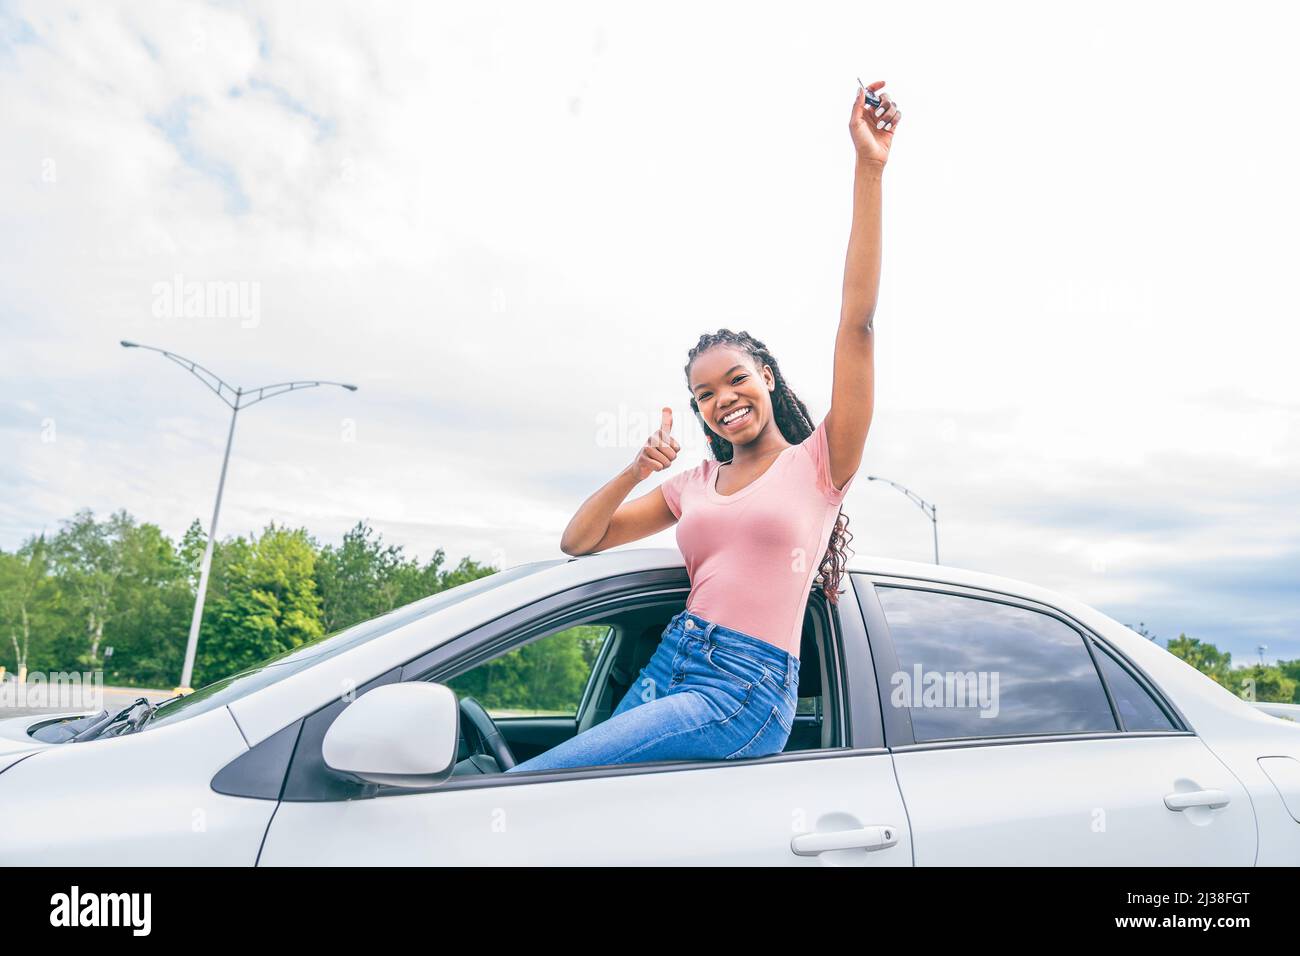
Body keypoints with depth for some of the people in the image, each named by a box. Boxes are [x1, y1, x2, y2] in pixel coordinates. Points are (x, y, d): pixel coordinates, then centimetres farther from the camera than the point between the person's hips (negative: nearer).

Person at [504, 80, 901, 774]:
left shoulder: (818, 463, 1)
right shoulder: (693, 485, 14)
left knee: (520, 787, -16)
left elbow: (857, 321, -10)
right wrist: (637, 470, -3)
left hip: (745, 694, -5)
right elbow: (578, 542, 13)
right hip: (667, 665, 5)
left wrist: (869, 170, -14)